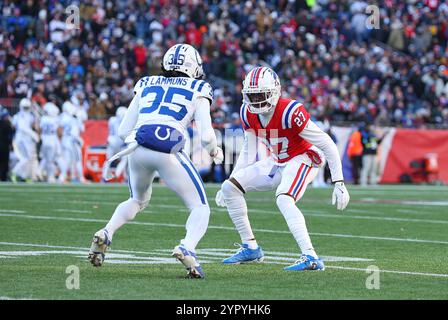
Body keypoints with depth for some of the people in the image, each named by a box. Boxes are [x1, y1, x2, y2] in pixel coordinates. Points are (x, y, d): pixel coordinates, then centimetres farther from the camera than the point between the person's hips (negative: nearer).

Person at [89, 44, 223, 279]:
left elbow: (123, 131, 19)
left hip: (137, 148, 4)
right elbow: (206, 136, 4)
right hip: (168, 150, -4)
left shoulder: (146, 86, 24)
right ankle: (187, 248, -19)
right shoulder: (197, 91, 15)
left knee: (138, 200, 32)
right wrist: (214, 151, 25)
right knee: (200, 207, 10)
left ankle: (105, 234, 9)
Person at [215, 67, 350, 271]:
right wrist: (229, 181, 7)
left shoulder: (290, 112, -30)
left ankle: (311, 258, -36)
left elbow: (328, 145, -25)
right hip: (277, 162, 8)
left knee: (283, 200, -34)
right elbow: (248, 152, 8)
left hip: (303, 159, -8)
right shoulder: (248, 114, -8)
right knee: (230, 188, 2)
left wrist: (339, 184, -26)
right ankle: (250, 248, 13)